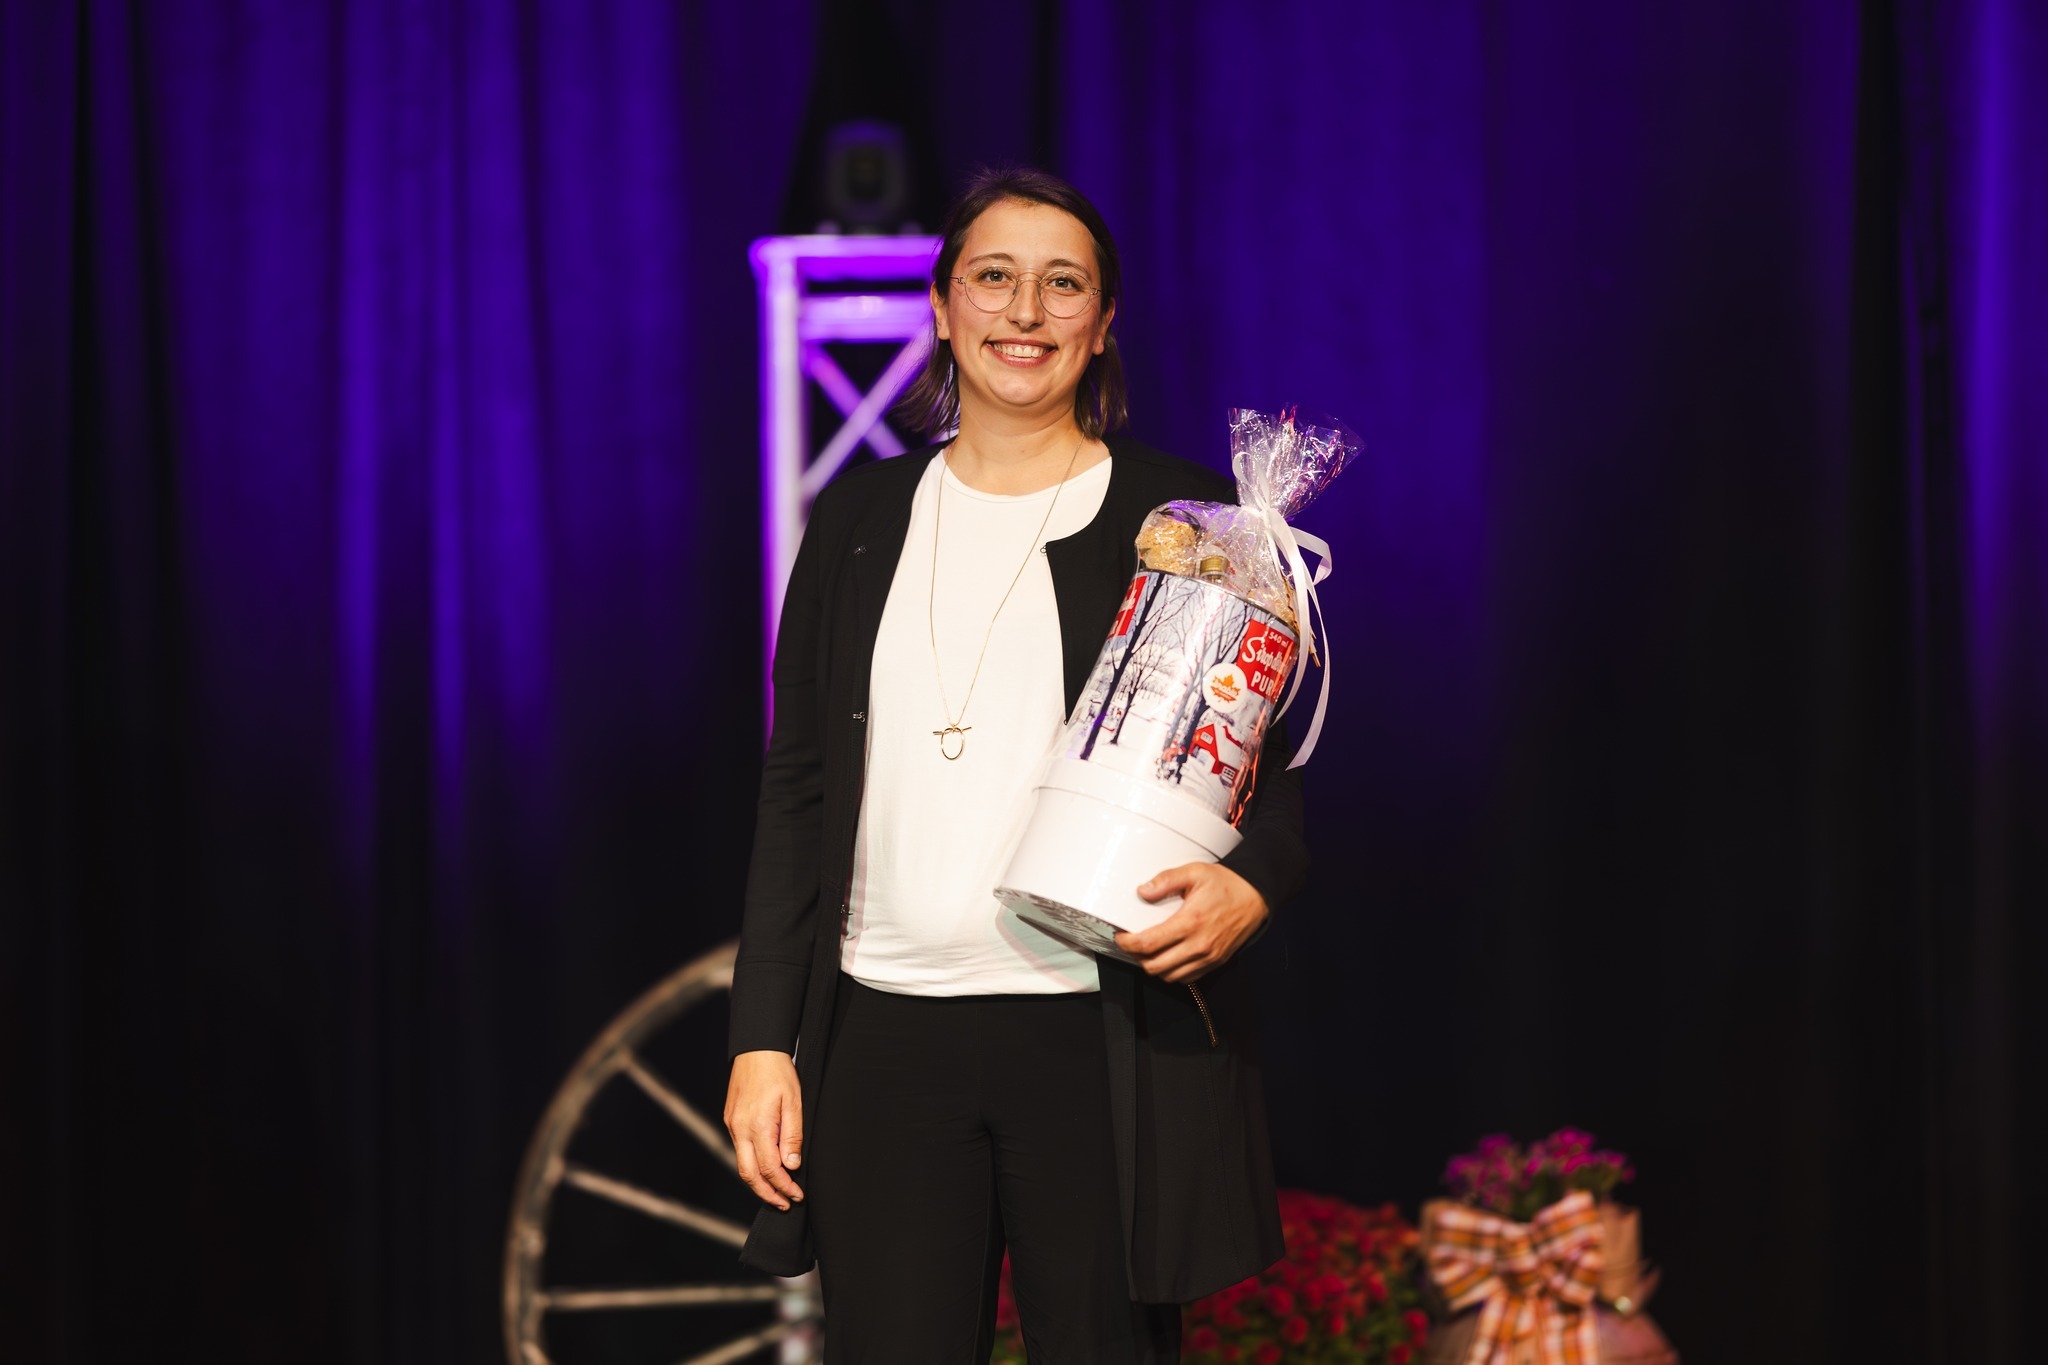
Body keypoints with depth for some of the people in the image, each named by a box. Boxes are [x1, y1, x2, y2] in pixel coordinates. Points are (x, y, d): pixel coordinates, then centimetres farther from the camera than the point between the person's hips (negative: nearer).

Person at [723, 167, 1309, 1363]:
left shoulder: (1184, 516, 4)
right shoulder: (863, 522, 12)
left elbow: (1278, 762, 5)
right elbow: (798, 792, 13)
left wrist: (1252, 885, -18)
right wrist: (763, 1040, 6)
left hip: (1103, 1044, -2)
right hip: (888, 1036, 2)